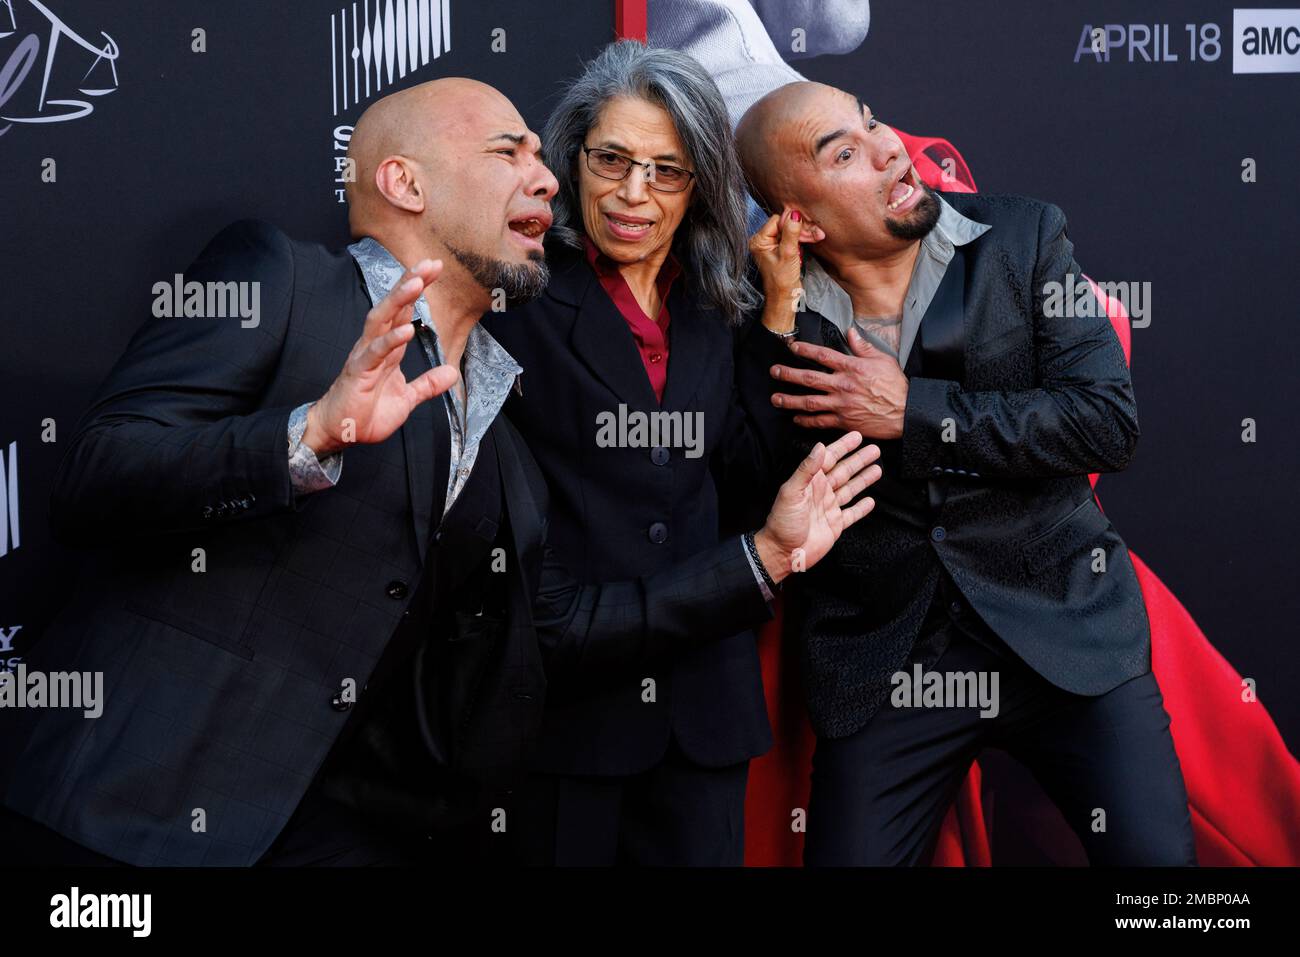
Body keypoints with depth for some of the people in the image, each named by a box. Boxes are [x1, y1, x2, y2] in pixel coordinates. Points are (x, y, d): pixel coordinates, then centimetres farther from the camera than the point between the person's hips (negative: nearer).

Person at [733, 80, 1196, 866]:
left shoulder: (1021, 239, -2)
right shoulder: (772, 312, -2)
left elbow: (1111, 424, -10)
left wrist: (911, 411, -15)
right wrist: (781, 309, -15)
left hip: (1064, 624, 0)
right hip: (881, 660, 1)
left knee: (1158, 851, -4)